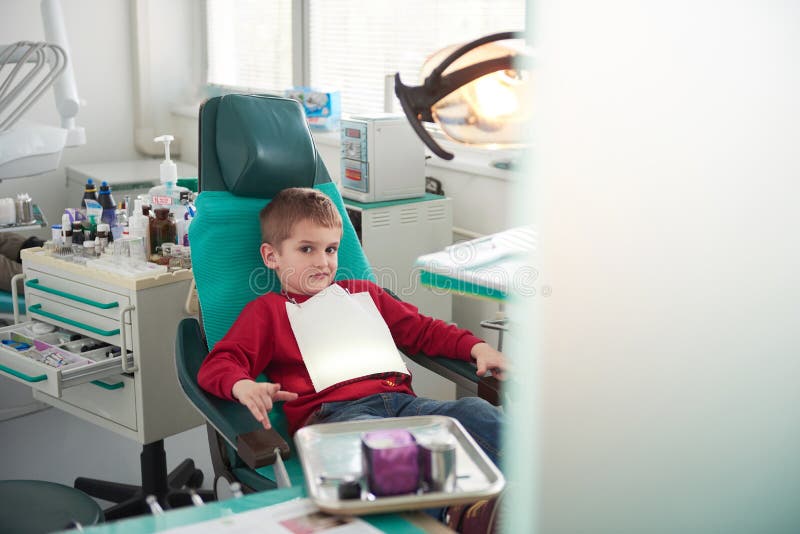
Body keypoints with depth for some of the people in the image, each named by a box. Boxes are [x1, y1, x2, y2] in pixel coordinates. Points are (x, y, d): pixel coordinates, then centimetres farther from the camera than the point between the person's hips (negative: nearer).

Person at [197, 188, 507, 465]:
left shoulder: (363, 294, 33)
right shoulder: (267, 311, 18)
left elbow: (421, 330, 37)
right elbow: (218, 365, 5)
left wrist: (476, 347, 20)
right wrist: (243, 387, -21)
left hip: (399, 399, 6)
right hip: (329, 412, -5)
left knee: (477, 411, -21)